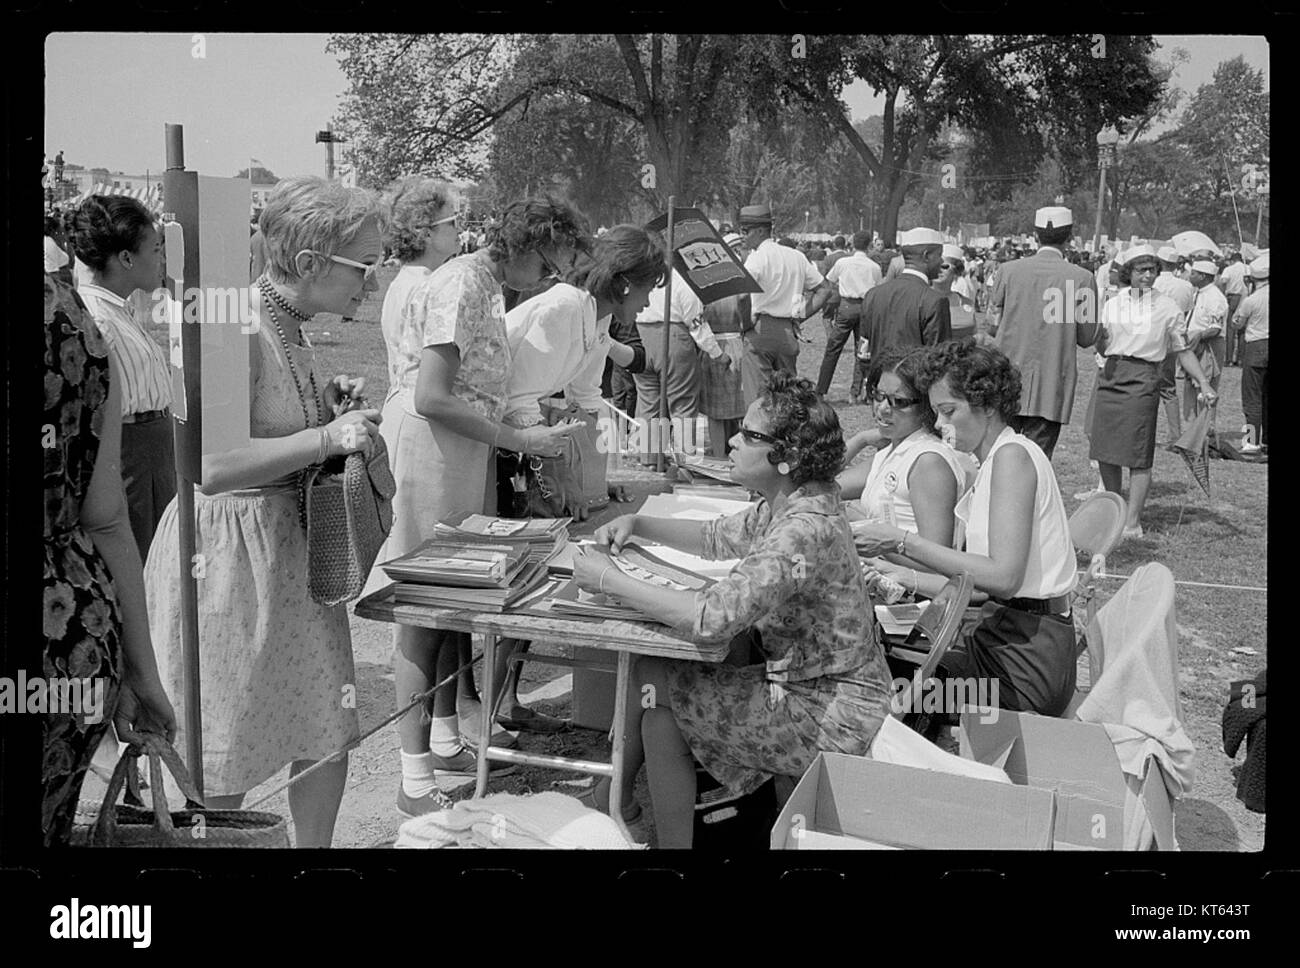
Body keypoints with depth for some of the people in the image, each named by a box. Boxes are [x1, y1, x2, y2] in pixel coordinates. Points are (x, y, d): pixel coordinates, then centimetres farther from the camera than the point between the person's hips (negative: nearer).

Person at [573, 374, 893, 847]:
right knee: (653, 671, 3)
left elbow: (713, 617, -35)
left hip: (832, 717, -9)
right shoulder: (783, 506, 2)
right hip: (803, 686, 9)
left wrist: (610, 581, -25)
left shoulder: (805, 530, -28)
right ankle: (614, 794, 17)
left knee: (655, 684, -9)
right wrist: (636, 523, 4)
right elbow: (715, 537, 19)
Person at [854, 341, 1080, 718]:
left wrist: (904, 542, -21)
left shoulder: (1013, 455, -12)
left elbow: (1003, 577, -23)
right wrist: (904, 577, 6)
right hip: (1002, 639, 9)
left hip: (1029, 660, -9)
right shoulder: (993, 462, 17)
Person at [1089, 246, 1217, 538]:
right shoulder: (1112, 304, 11)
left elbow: (1183, 350, 7)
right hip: (1110, 376, 3)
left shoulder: (1166, 307, 6)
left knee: (1138, 454, -6)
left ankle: (1133, 522, 0)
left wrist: (1204, 383, -1)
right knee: (1105, 451, 4)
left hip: (1143, 380, -3)